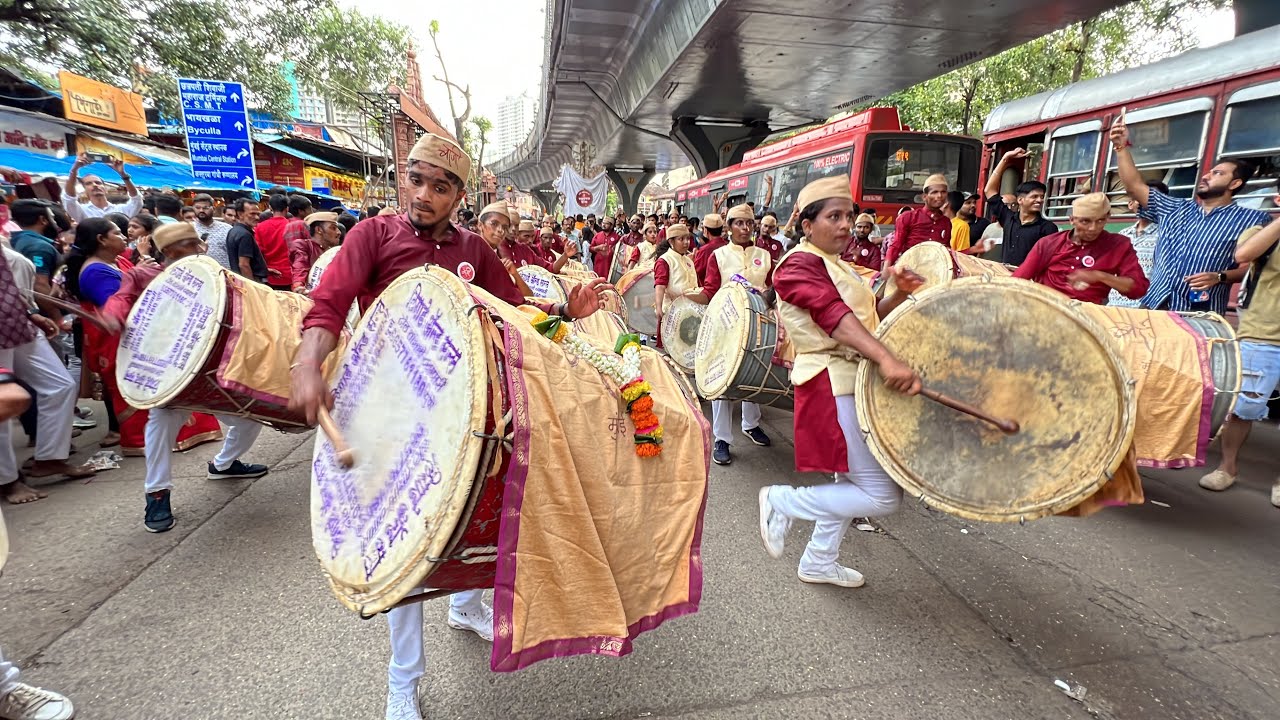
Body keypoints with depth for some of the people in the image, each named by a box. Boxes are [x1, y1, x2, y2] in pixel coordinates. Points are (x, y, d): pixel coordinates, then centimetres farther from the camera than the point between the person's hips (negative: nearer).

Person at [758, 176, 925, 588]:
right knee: (883, 496, -10)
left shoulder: (837, 266, 18)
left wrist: (900, 294, -2)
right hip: (831, 385, -10)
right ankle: (782, 501, 4)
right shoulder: (799, 264, -13)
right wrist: (886, 359, -41)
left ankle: (819, 562, 34)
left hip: (853, 381, 10)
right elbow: (835, 316, -29)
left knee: (853, 480, 19)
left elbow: (867, 318, 17)